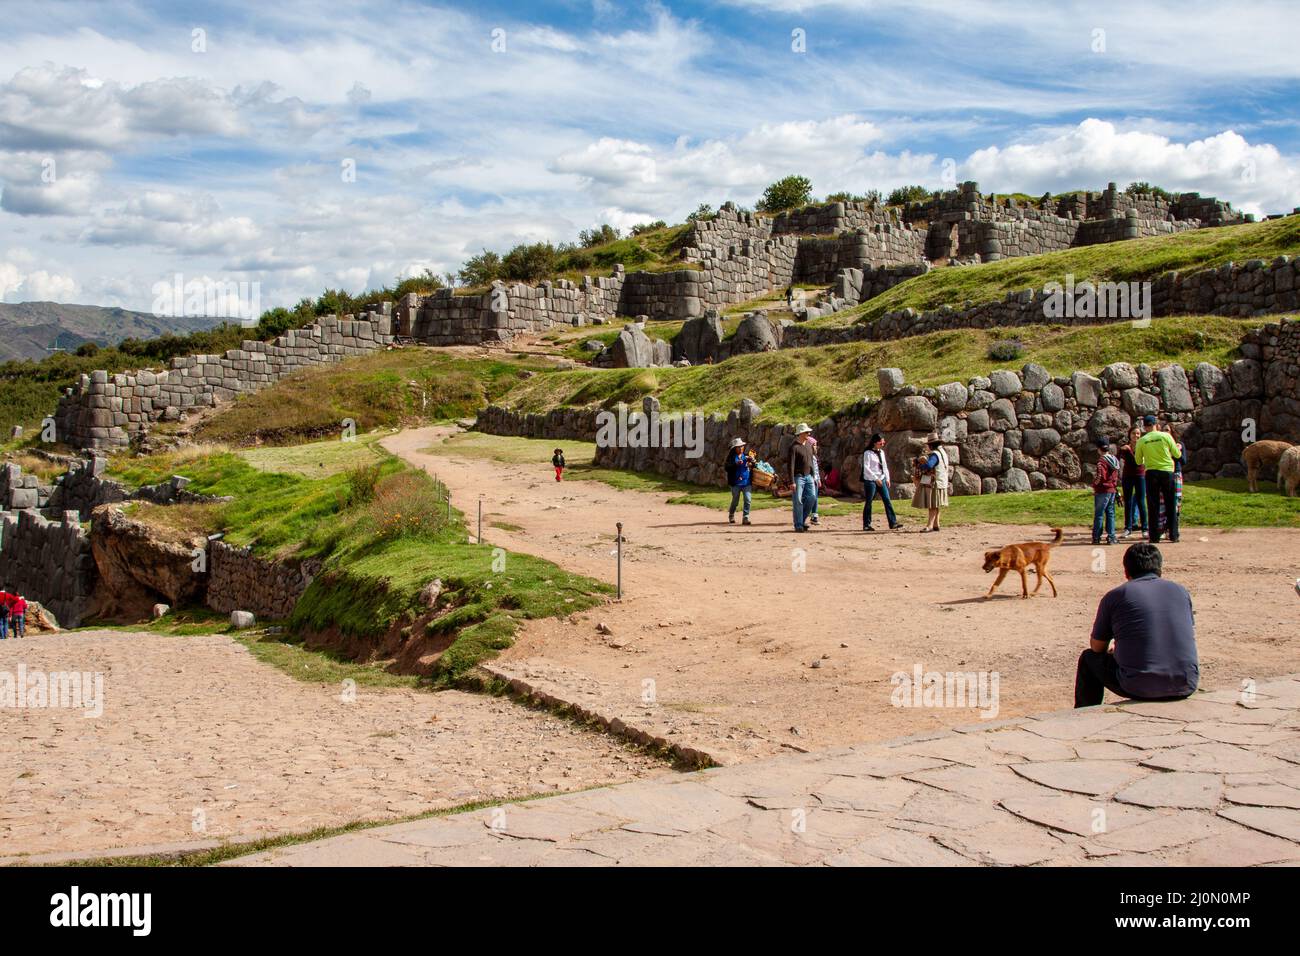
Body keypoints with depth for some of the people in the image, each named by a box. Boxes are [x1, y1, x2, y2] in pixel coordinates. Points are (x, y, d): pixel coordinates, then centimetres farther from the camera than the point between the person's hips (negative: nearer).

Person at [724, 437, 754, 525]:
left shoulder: (747, 455, 6)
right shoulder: (731, 456, -2)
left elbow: (754, 466, 10)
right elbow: (727, 468, -9)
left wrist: (752, 460, -11)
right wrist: (736, 464, -22)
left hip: (747, 482, 2)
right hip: (736, 483, -2)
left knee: (748, 500, -8)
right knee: (735, 500, 9)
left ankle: (745, 517, -1)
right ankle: (731, 515, 33)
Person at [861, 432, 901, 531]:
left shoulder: (881, 452, 14)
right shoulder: (868, 453, -8)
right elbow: (866, 468, -15)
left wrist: (887, 479, 12)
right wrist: (876, 479, -19)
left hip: (881, 480, 7)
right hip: (870, 481, -6)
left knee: (887, 500, -2)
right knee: (869, 502, 0)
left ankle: (893, 523, -4)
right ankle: (866, 525, 8)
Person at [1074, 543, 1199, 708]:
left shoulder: (1115, 596, 2)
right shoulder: (1180, 591, 10)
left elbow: (1097, 647, 10)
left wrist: (1116, 648, 35)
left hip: (1139, 688, -4)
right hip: (1186, 687, 4)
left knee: (1089, 659, 22)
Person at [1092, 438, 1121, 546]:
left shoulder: (1102, 461, -15)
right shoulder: (1115, 460, 10)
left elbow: (1100, 477, -21)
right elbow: (1117, 476, 16)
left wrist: (1094, 484, -6)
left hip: (1103, 491, -7)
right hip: (1112, 490, 7)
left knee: (1098, 514, -1)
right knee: (1110, 513, 11)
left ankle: (1096, 537, 3)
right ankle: (1111, 537, 8)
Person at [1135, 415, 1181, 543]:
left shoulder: (1142, 441, -2)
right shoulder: (1166, 436, -3)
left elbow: (1138, 461, 6)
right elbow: (1177, 455, 3)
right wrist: (1177, 448, 25)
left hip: (1151, 473, 0)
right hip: (1167, 471, 0)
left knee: (1153, 506, 4)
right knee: (1171, 505, 8)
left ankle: (1154, 536, 1)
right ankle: (1173, 535, 10)